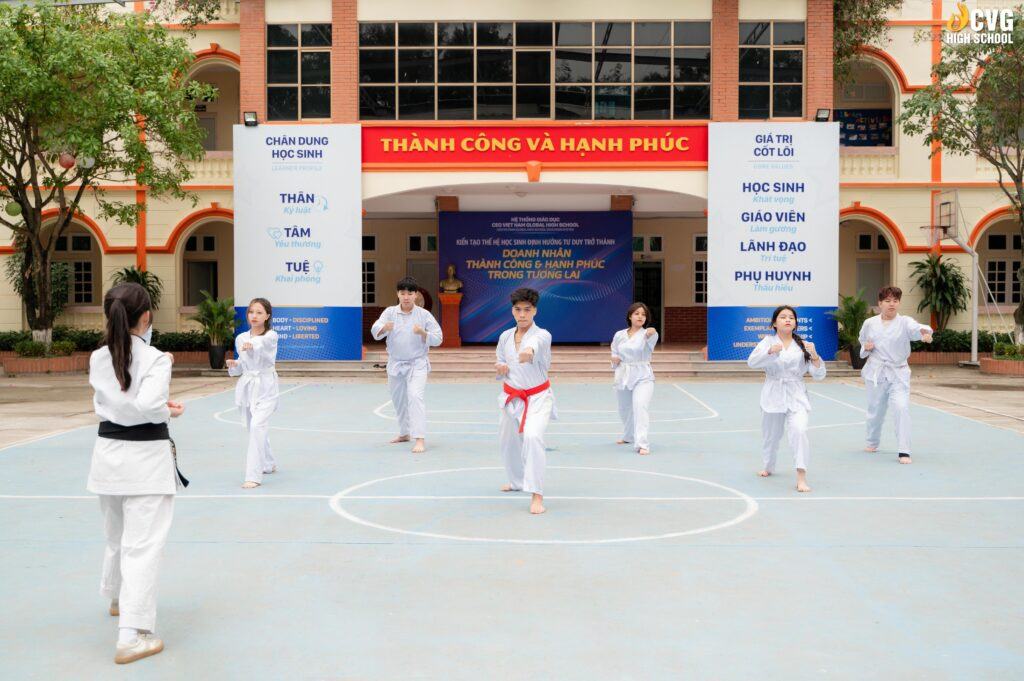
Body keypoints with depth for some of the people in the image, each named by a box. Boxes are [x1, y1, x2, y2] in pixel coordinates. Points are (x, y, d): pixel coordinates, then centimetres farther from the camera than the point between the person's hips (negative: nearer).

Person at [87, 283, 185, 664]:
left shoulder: (98, 358, 4)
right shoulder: (155, 358, -15)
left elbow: (109, 400, 2)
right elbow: (149, 407, -25)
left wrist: (160, 405, 1)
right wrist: (171, 411, -5)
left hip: (108, 452, 7)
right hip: (145, 457, -7)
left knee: (117, 535, 27)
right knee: (142, 545, -4)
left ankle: (118, 598, 50)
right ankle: (131, 635, -6)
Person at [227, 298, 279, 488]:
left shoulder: (271, 336, -9)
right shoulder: (241, 338, 5)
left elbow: (262, 343, -34)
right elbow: (242, 366, 15)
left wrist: (252, 345, -56)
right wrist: (233, 365, -7)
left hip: (265, 387, -5)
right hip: (246, 386, 5)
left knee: (257, 426, -20)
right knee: (253, 428, 16)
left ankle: (254, 475, -18)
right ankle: (268, 464, 41)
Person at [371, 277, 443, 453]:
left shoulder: (424, 315, -8)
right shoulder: (390, 312, -3)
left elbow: (437, 339, -7)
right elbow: (375, 331, -19)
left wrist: (423, 333, -27)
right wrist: (384, 328, -42)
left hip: (417, 364, -4)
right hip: (396, 364, 4)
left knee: (415, 396, -21)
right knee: (398, 400, 18)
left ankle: (420, 439, -23)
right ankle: (404, 433, 39)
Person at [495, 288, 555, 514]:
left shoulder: (542, 335, -16)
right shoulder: (505, 336, 1)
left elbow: (537, 343, -41)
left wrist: (529, 350, -65)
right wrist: (500, 368, -9)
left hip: (537, 398, -6)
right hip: (512, 398, 6)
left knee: (532, 436, -28)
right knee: (507, 441, 19)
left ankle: (537, 496, -25)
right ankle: (518, 481, 47)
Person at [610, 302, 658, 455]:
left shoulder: (648, 334, -7)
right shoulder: (619, 335, 5)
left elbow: (651, 340, -32)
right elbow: (614, 354, 18)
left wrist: (651, 334, -55)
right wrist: (614, 359, -5)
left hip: (642, 376, -4)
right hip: (623, 375, 4)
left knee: (641, 407, -22)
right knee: (625, 408, 19)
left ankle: (642, 445, -23)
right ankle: (629, 436, 46)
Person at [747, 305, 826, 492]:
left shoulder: (803, 345, 2)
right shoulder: (768, 341, 0)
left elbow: (819, 375, 0)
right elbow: (752, 361, -16)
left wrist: (814, 356, -19)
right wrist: (770, 352, -33)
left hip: (796, 397, -1)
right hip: (773, 395, 1)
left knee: (799, 430, -22)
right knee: (771, 435, 15)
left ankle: (801, 478, -20)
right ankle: (769, 467, 45)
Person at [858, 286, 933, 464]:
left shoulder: (905, 322, -8)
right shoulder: (869, 323, 1)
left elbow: (916, 328, -31)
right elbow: (862, 341, 18)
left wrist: (925, 332, -54)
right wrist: (866, 347, -6)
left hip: (898, 373, -2)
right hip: (875, 373, 2)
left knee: (901, 408, -17)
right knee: (875, 410, 13)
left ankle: (903, 451, -11)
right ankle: (872, 442, 39)